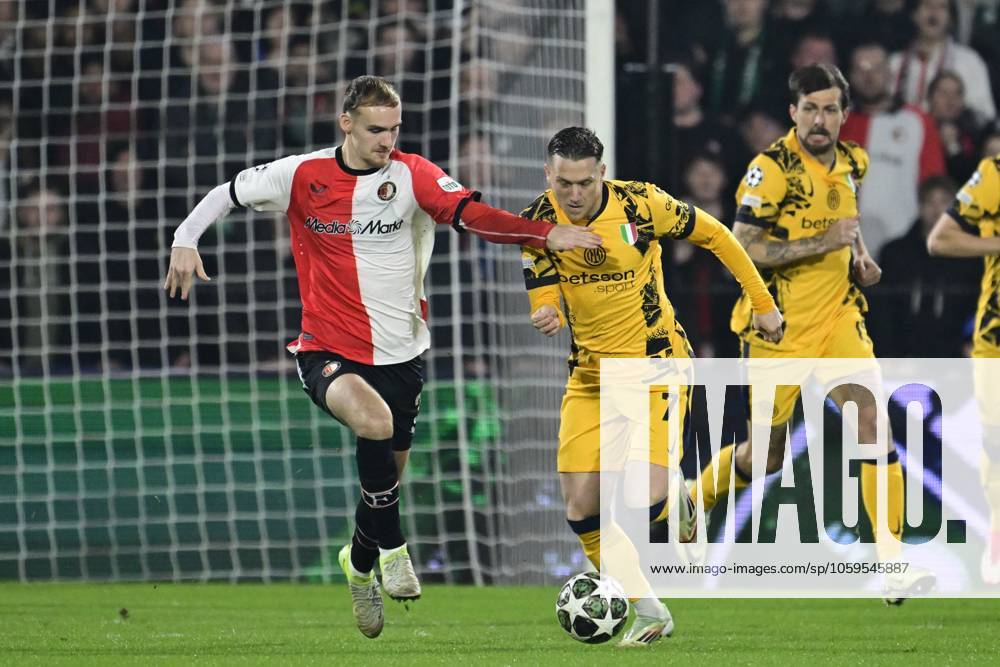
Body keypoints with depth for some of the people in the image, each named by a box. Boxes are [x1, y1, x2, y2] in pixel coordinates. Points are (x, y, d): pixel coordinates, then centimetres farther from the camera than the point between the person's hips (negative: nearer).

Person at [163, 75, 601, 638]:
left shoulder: (413, 175, -5)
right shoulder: (302, 176, -4)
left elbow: (472, 215, -18)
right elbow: (228, 194, 7)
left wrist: (546, 234, -32)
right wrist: (185, 240, -7)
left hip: (400, 354, 2)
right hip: (328, 351, -2)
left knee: (388, 473, 10)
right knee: (374, 422, -32)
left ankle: (360, 563, 41)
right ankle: (392, 549, -13)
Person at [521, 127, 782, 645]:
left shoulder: (640, 203, -17)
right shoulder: (539, 222, -9)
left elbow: (714, 235, -4)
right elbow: (543, 298, -11)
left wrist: (762, 302, 1)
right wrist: (546, 317, -37)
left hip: (654, 363, -4)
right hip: (590, 374, 4)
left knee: (644, 497, -19)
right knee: (580, 508, -5)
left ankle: (676, 497, 19)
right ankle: (648, 613, 11)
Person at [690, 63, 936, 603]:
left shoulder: (852, 162, 5)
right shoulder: (771, 169, -17)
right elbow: (742, 248, -22)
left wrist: (860, 257, 7)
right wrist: (824, 242, -26)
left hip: (837, 312, 5)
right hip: (779, 325, -5)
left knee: (872, 421, -13)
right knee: (767, 455, 6)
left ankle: (890, 563, -13)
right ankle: (692, 503, 37)